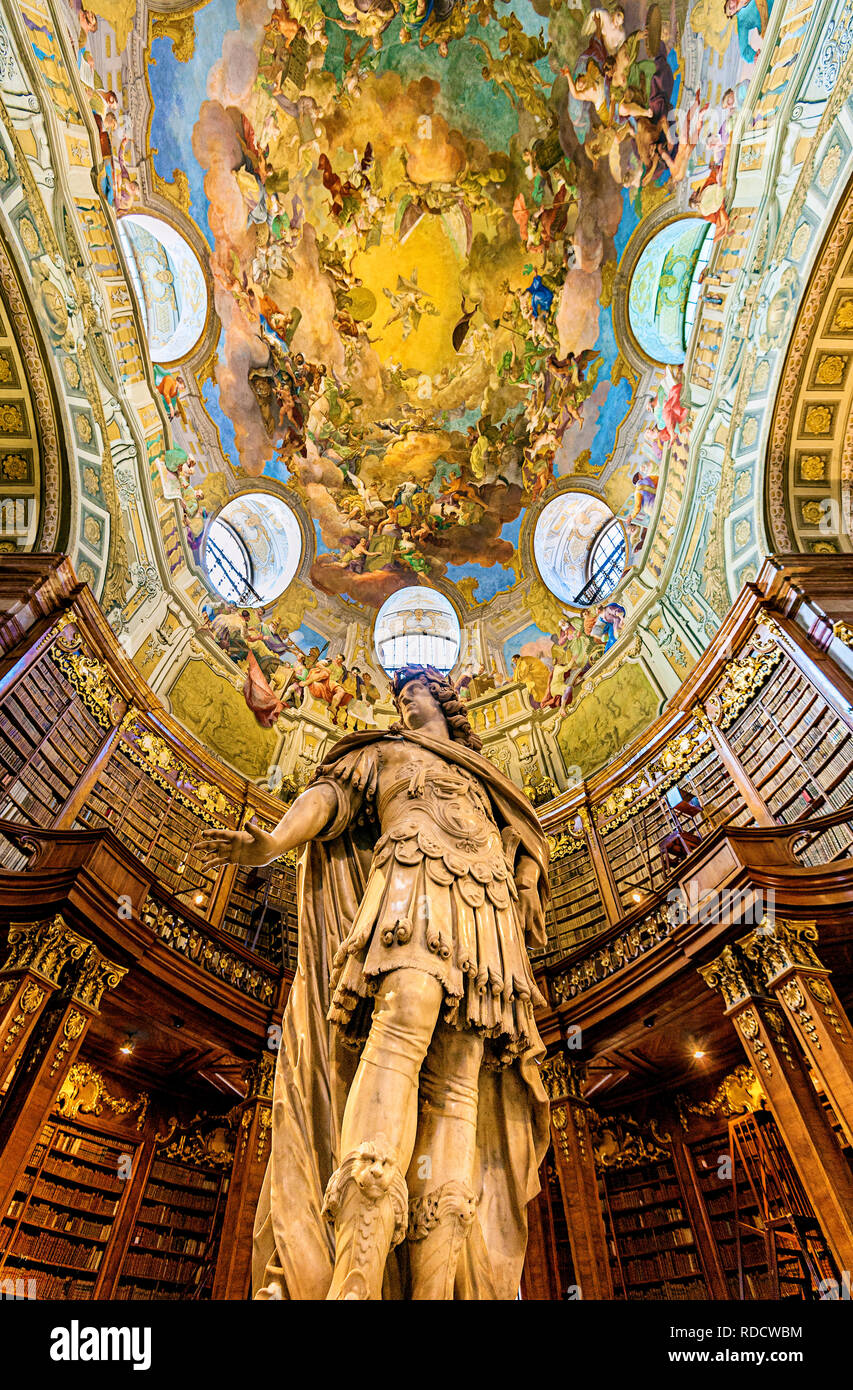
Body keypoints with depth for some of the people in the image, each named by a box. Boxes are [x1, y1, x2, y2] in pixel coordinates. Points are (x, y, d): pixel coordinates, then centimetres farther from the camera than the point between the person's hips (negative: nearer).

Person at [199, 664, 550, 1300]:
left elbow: (515, 861, 30)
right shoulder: (383, 753, 27)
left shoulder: (484, 778, 37)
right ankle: (354, 1285, -38)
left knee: (458, 1086, -16)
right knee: (402, 1026, -32)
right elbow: (328, 795, 9)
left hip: (484, 913, 4)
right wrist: (272, 841, -11)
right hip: (412, 888, -3)